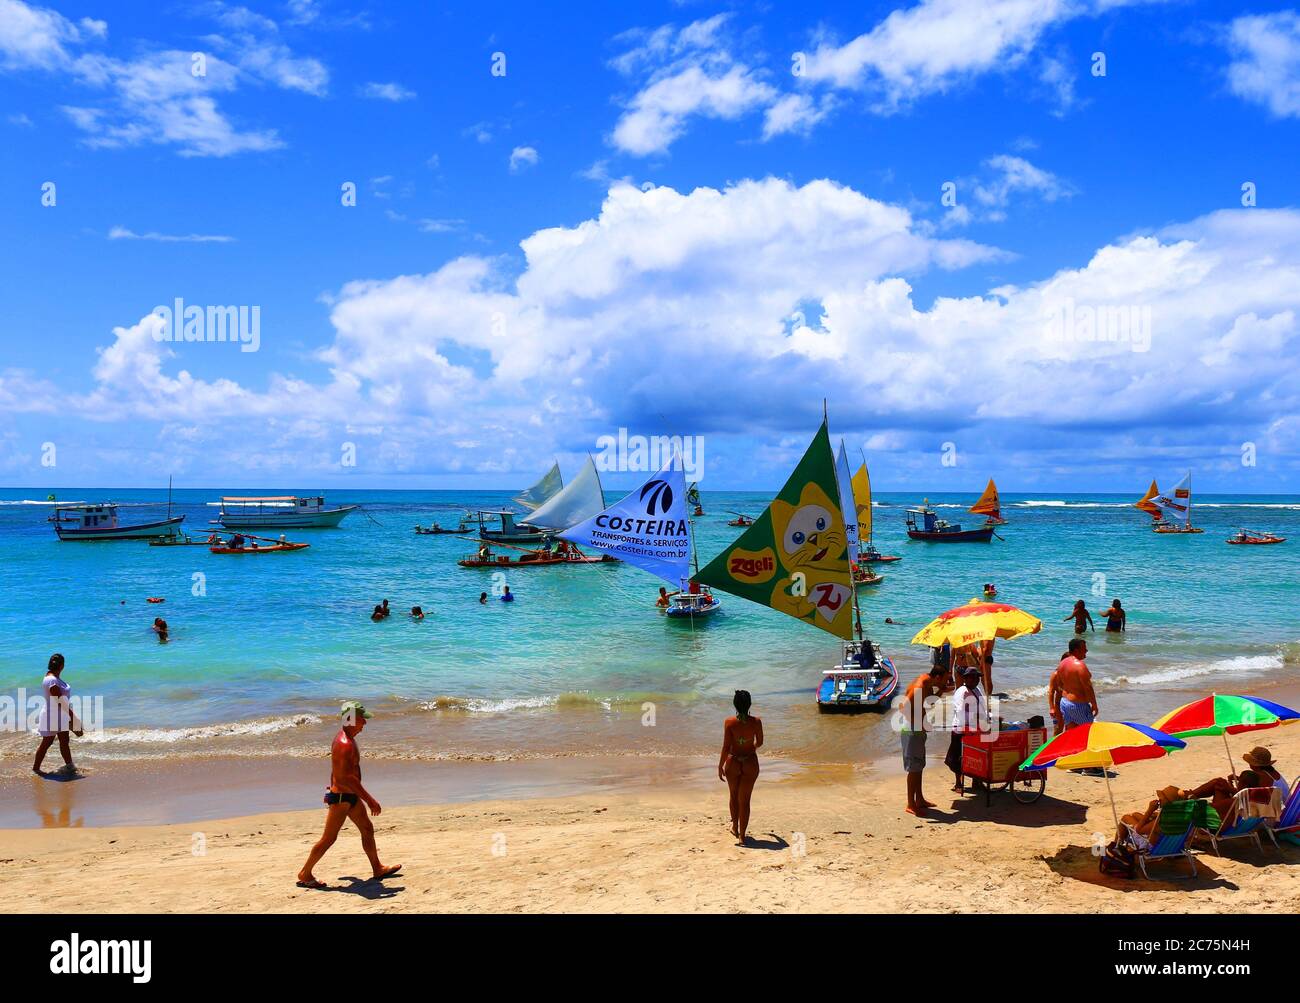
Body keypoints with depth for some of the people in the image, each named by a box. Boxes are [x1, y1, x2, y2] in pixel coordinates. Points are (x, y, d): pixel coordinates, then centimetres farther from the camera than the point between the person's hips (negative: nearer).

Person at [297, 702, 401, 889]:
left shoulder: (347, 739, 8)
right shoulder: (345, 745, -25)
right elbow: (348, 778, -28)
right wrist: (370, 800, -27)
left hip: (350, 796, 10)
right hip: (341, 797, -10)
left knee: (367, 829, 15)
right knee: (329, 838, 0)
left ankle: (377, 869, 25)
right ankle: (305, 874, 13)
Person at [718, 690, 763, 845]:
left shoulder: (729, 722, -15)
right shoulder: (756, 722, -10)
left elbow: (726, 747, -13)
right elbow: (759, 743, 5)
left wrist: (720, 766, -2)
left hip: (733, 763, 0)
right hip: (750, 763, 0)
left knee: (734, 796, 22)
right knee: (745, 799, 8)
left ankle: (735, 827, 38)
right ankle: (742, 835, 7)